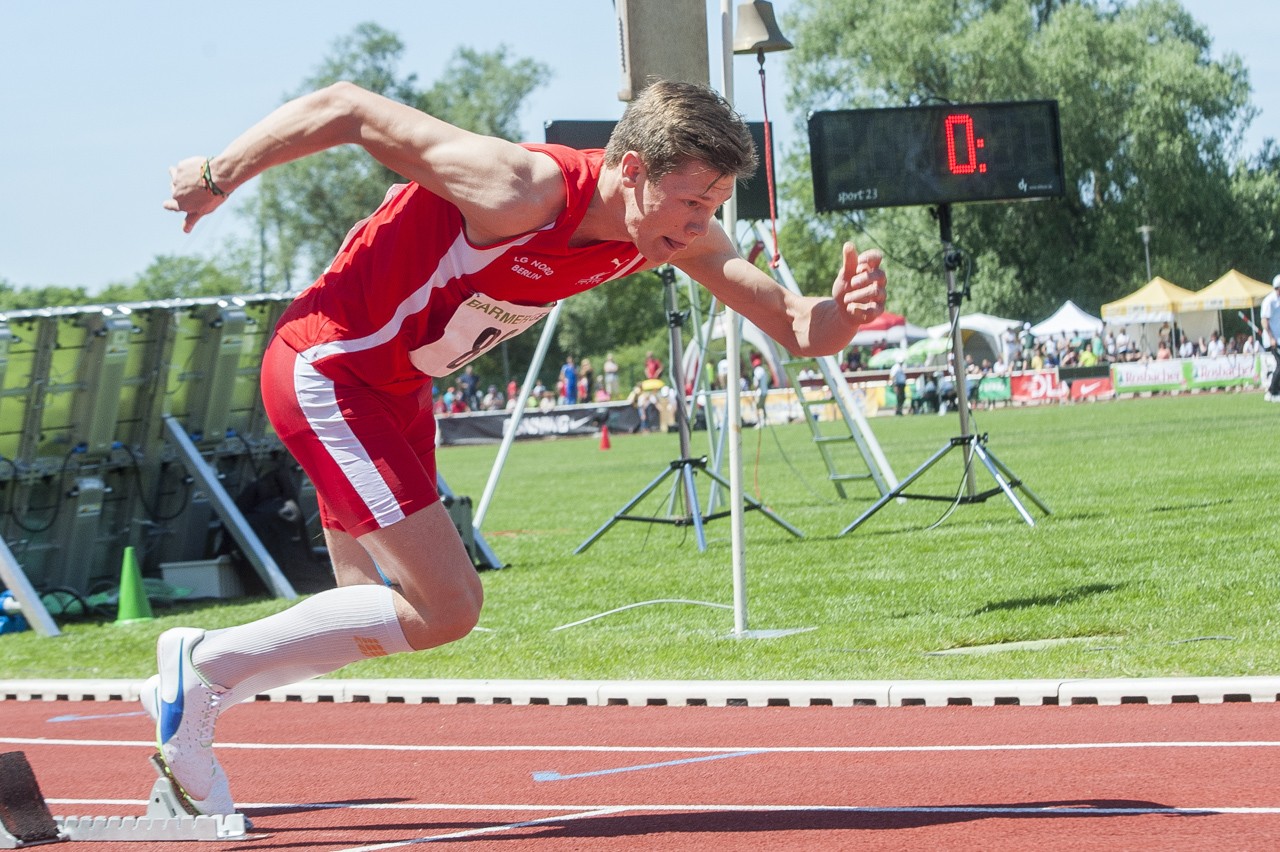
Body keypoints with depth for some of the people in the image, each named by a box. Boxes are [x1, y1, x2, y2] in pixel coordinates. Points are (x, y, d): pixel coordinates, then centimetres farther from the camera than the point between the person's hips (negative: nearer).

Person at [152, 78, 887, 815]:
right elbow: (345, 108, -25)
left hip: (396, 388, 9)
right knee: (446, 607, -14)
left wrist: (841, 315, -32)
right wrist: (219, 177, -14)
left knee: (381, 615, 16)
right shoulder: (522, 192, -32)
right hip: (323, 369, -9)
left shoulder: (676, 231, -9)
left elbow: (791, 324, -8)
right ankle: (203, 664, -2)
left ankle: (188, 705, 32)